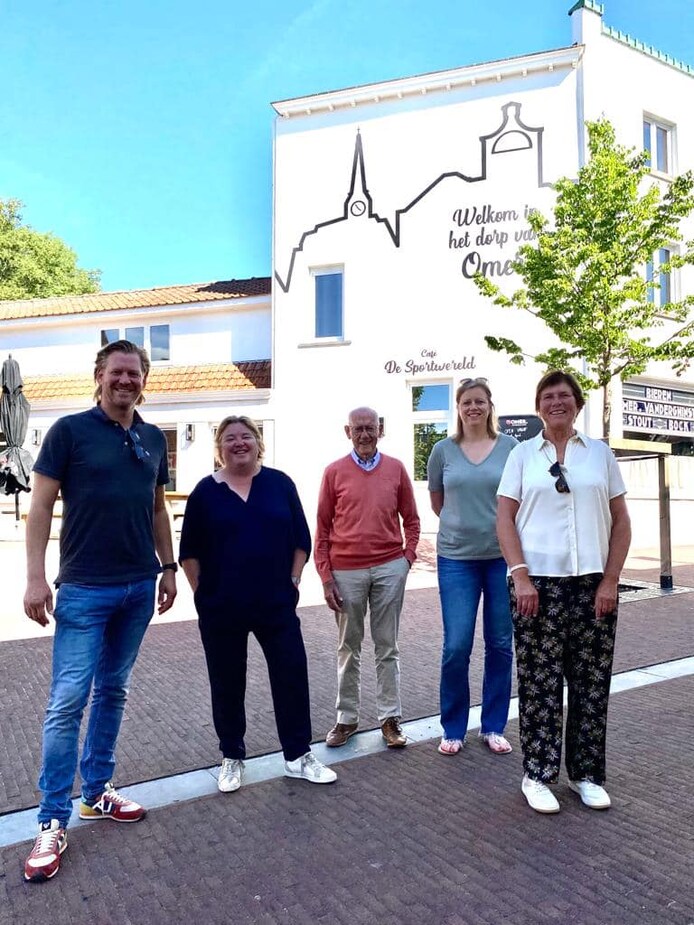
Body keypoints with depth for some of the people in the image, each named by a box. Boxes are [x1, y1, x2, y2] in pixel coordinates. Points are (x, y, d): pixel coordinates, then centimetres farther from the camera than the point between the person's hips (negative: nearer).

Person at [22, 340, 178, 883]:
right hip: (85, 589, -5)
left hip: (139, 587, 5)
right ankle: (53, 822, 12)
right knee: (68, 701, -2)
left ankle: (96, 792, 29)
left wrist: (168, 566, 12)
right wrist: (36, 577, -12)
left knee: (113, 691, 15)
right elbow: (42, 506, -6)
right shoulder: (70, 430, -6)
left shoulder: (153, 439, 8)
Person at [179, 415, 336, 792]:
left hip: (277, 604, 1)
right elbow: (189, 551, 4)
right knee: (227, 684, 11)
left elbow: (301, 538, 6)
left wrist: (293, 580, 0)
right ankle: (231, 759, 30)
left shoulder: (280, 483, 2)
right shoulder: (205, 491, 0)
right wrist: (201, 591, -1)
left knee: (292, 675, 4)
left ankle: (299, 756, 22)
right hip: (221, 608, 0)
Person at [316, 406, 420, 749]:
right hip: (347, 572, 0)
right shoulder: (334, 472, 2)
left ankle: (391, 719, 20)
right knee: (349, 647, 11)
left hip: (390, 569, 1)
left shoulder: (396, 468, 5)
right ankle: (346, 718, 23)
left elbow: (411, 519, 11)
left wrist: (407, 557, 1)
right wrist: (326, 577, -1)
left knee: (387, 646, 9)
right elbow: (322, 528, 3)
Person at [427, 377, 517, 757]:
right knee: (456, 646, -1)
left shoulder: (510, 447, 0)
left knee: (501, 645, 9)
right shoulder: (443, 450, 2)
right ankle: (453, 729, 18)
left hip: (502, 556, 0)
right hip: (456, 558, 0)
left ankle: (493, 727, 26)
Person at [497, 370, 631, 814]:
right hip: (538, 582, -1)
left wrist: (610, 580, -1)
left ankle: (586, 774, 25)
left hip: (593, 583, 2)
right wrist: (520, 576, -9)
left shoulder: (600, 452, 9)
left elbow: (621, 522, 7)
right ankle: (537, 775, 18)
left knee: (592, 683, 8)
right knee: (540, 683, 3)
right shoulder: (523, 454, 5)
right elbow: (504, 519, 1)